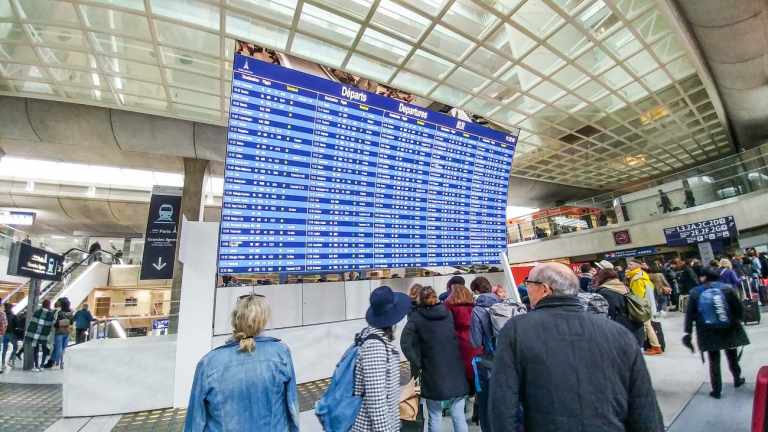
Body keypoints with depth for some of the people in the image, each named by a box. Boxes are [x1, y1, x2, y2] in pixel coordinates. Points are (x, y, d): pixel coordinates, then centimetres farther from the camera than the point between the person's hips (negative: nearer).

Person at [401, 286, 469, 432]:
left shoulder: (416, 317, -5)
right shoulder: (448, 313, 5)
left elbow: (406, 343, -15)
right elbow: (457, 337, 2)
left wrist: (417, 364, -8)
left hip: (432, 373, -2)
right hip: (455, 371, 2)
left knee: (435, 417, 13)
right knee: (459, 416, 12)